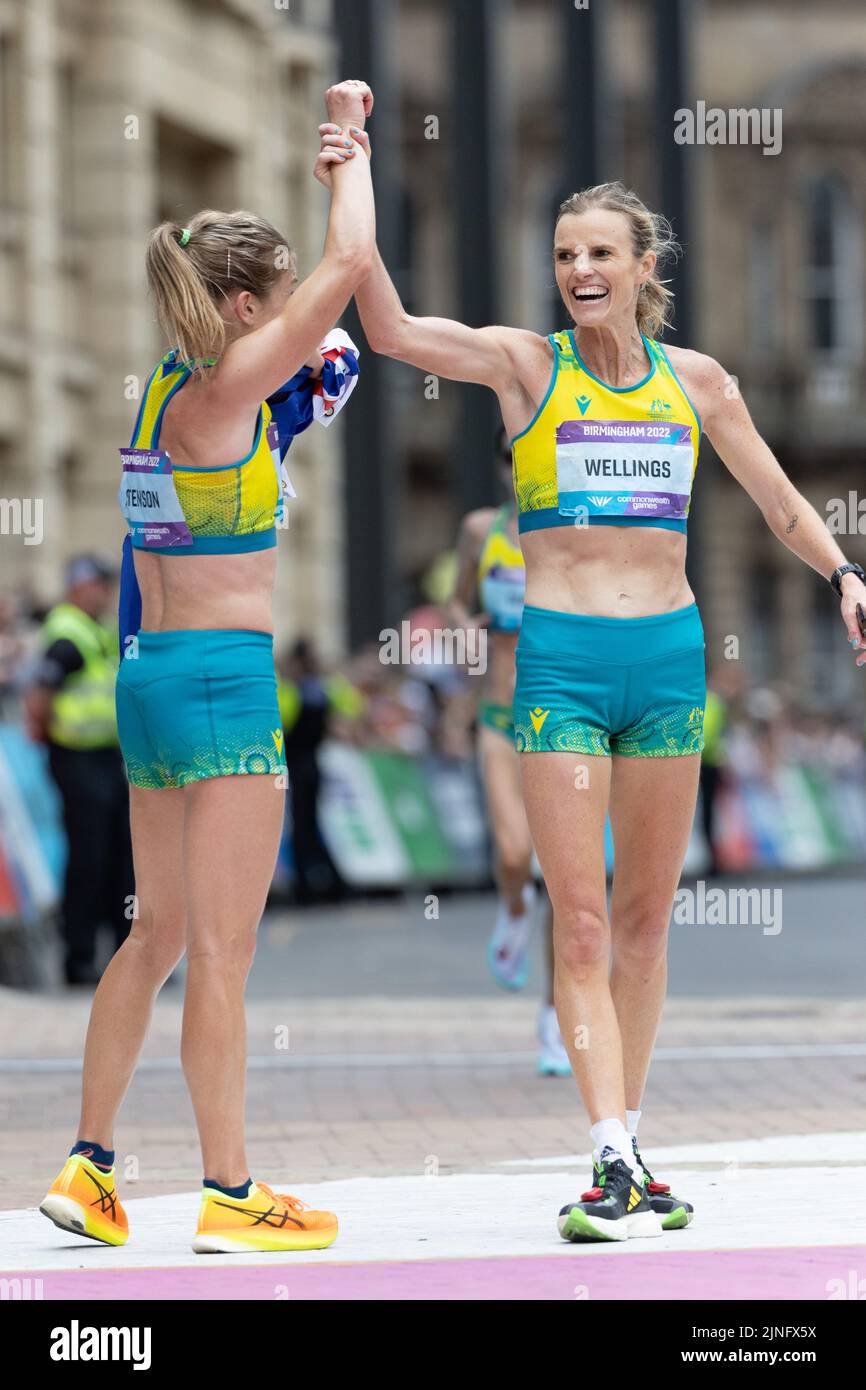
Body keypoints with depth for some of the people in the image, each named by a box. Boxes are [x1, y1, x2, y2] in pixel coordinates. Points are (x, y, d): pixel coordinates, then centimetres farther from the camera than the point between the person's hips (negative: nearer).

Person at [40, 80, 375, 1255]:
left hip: (151, 673, 9)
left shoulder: (164, 390, 11)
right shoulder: (226, 391, -12)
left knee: (159, 935, 17)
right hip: (224, 676, -9)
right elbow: (348, 262, -13)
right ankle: (229, 1194, 0)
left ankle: (88, 1166, 20)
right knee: (222, 950, -4)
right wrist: (348, 143, 0)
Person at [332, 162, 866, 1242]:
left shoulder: (694, 380, 9)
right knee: (580, 920, -8)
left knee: (645, 918, 8)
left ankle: (626, 1148, 17)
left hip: (668, 657, 3)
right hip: (561, 657, -3)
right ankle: (613, 1165, -12)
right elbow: (392, 331, -11)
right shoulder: (528, 365, 1)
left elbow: (777, 497, 18)